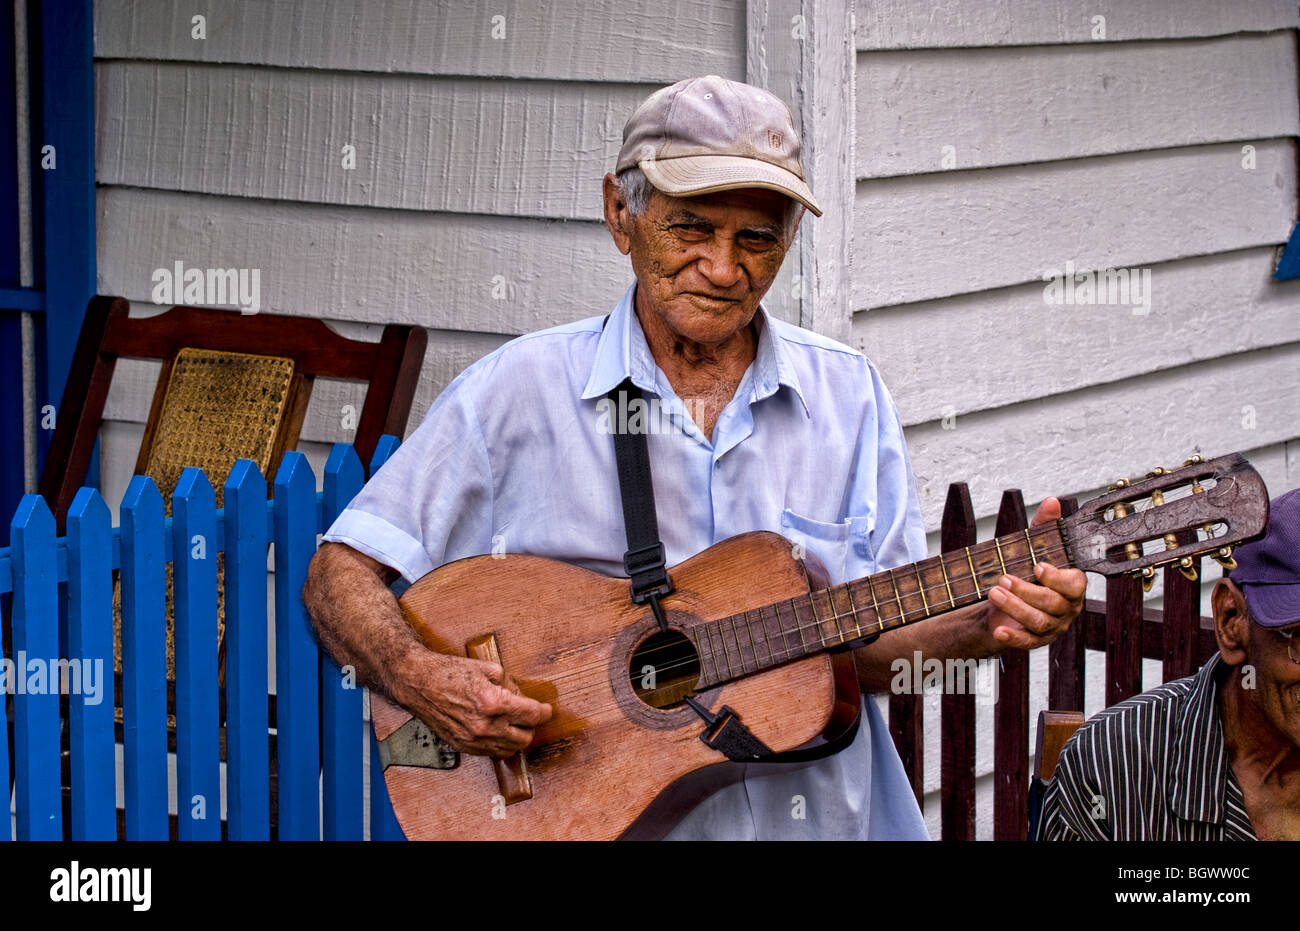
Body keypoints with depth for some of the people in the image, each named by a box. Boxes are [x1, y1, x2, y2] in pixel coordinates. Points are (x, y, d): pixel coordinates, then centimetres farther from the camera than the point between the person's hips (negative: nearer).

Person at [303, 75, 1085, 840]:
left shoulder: (847, 396, 9)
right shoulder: (521, 390, 1)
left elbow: (870, 648, 7)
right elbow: (342, 577, 0)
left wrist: (983, 628, -11)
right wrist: (422, 681, -17)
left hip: (822, 815, 3)